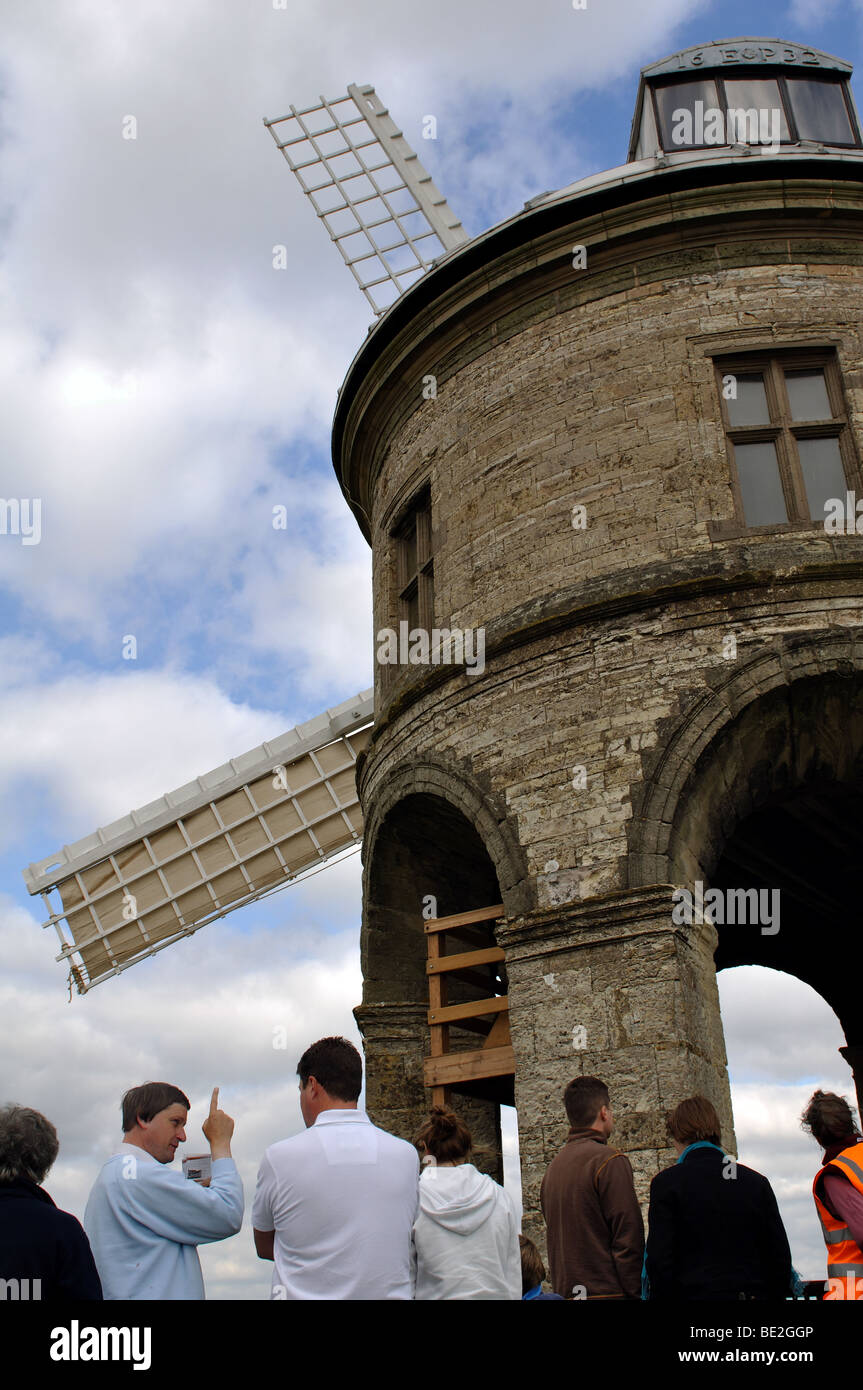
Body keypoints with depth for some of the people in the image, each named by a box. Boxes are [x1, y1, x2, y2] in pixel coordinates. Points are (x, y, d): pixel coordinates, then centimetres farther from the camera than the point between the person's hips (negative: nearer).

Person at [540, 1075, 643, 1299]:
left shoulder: (553, 1166, 13)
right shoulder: (610, 1161, -10)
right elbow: (629, 1240, -12)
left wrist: (563, 1290, 19)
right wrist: (637, 1293, -7)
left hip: (564, 1292, 7)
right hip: (607, 1291, -7)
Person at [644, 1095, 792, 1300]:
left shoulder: (666, 1182, -4)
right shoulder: (757, 1182, 8)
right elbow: (780, 1257, 9)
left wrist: (661, 1294, 0)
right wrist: (775, 1293, 17)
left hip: (693, 1292, -4)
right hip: (754, 1293, 4)